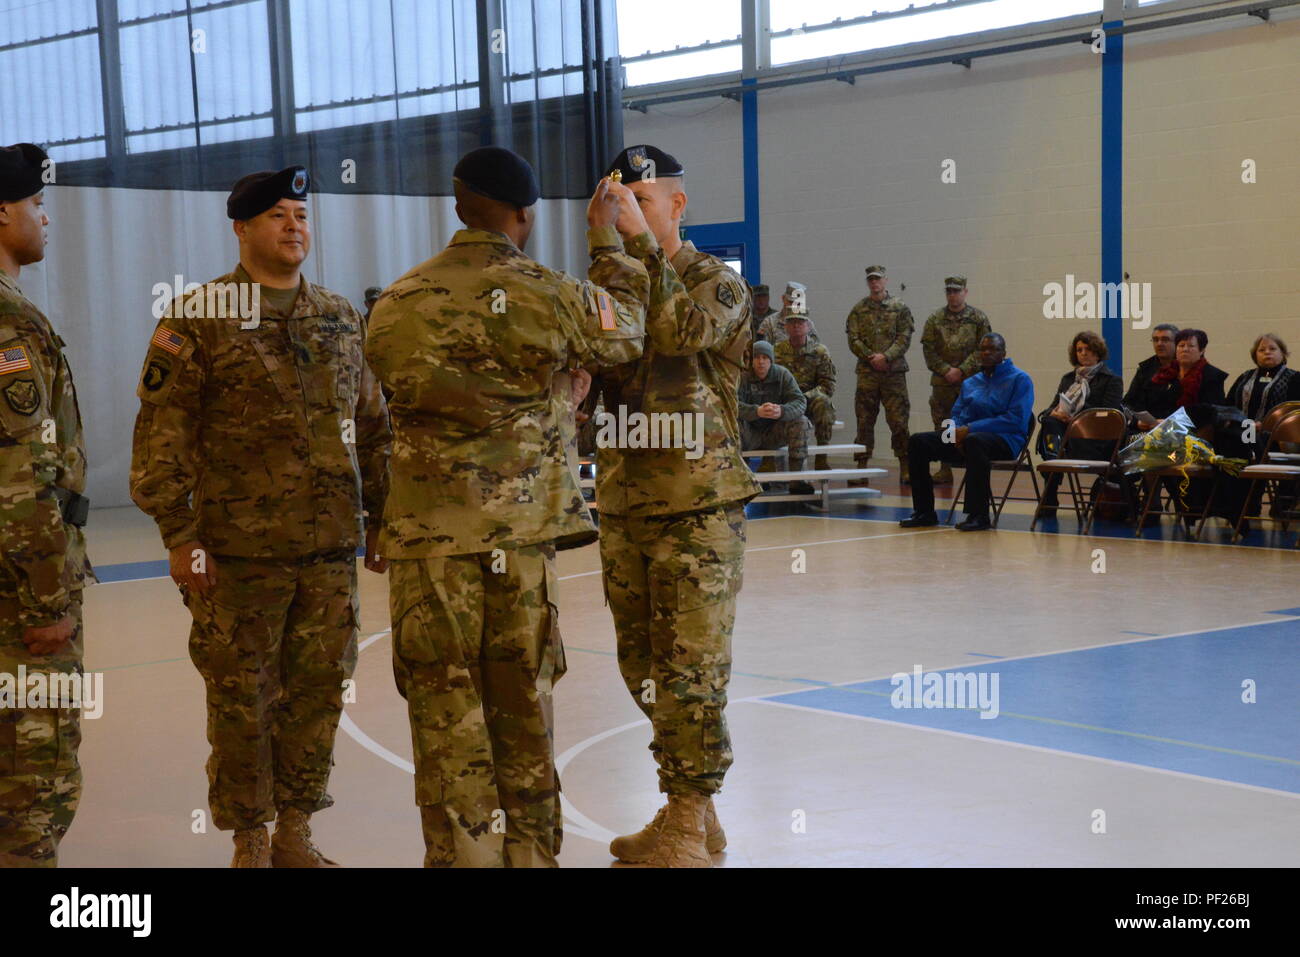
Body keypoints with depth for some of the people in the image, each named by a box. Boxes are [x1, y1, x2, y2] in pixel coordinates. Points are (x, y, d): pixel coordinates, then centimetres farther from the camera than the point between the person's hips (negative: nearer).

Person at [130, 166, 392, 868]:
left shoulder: (342, 320, 12)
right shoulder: (198, 320, -4)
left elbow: (372, 427, 18)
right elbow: (162, 435, -7)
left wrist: (380, 517, 15)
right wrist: (179, 535, -11)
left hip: (331, 547, 4)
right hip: (239, 550, -4)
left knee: (318, 690, 8)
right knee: (242, 698, 3)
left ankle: (295, 831, 23)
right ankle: (249, 842, 17)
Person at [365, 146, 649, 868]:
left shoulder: (395, 306, 2)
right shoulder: (549, 297, -5)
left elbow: (411, 396, 8)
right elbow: (627, 333, 12)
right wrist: (611, 240, 25)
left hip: (429, 540, 1)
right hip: (523, 537, -1)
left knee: (447, 712, 6)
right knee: (523, 710, 12)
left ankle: (464, 856, 10)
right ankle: (531, 853, 20)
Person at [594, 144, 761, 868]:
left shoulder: (717, 282, -2)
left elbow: (685, 332, -24)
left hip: (698, 505, -6)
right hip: (624, 504, 6)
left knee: (691, 670, -4)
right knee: (645, 668, 11)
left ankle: (691, 824, 5)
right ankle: (686, 812, 24)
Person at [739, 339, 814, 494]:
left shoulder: (783, 374, -4)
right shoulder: (742, 376, -12)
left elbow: (800, 401, -14)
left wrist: (782, 411, -38)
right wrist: (757, 411, -45)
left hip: (774, 433, 2)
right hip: (750, 435, -2)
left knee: (800, 421, -21)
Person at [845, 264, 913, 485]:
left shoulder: (899, 307, 5)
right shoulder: (858, 309, 9)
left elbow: (905, 338, -2)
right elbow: (853, 339, 2)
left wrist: (886, 357, -15)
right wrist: (871, 357, -11)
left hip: (894, 371, -1)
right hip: (867, 371, 1)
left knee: (899, 420, -3)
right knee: (864, 421, 2)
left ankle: (905, 467, 3)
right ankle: (862, 468, 7)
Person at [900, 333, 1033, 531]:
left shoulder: (1019, 379, -1)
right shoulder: (970, 383, 21)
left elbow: (1016, 419, -13)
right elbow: (956, 415, 20)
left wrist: (970, 429, -18)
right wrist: (957, 432, -7)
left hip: (1005, 441, -7)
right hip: (965, 436, 7)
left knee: (974, 441, -41)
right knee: (918, 442, -12)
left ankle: (978, 515, -39)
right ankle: (924, 512, -10)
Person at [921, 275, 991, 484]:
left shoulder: (978, 318, 3)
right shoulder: (935, 319, 8)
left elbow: (982, 350, -2)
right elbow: (928, 349, 4)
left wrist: (961, 370, -10)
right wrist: (945, 370, -7)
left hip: (970, 381, -2)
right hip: (942, 382, 2)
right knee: (942, 427, 4)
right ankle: (945, 470, 11)